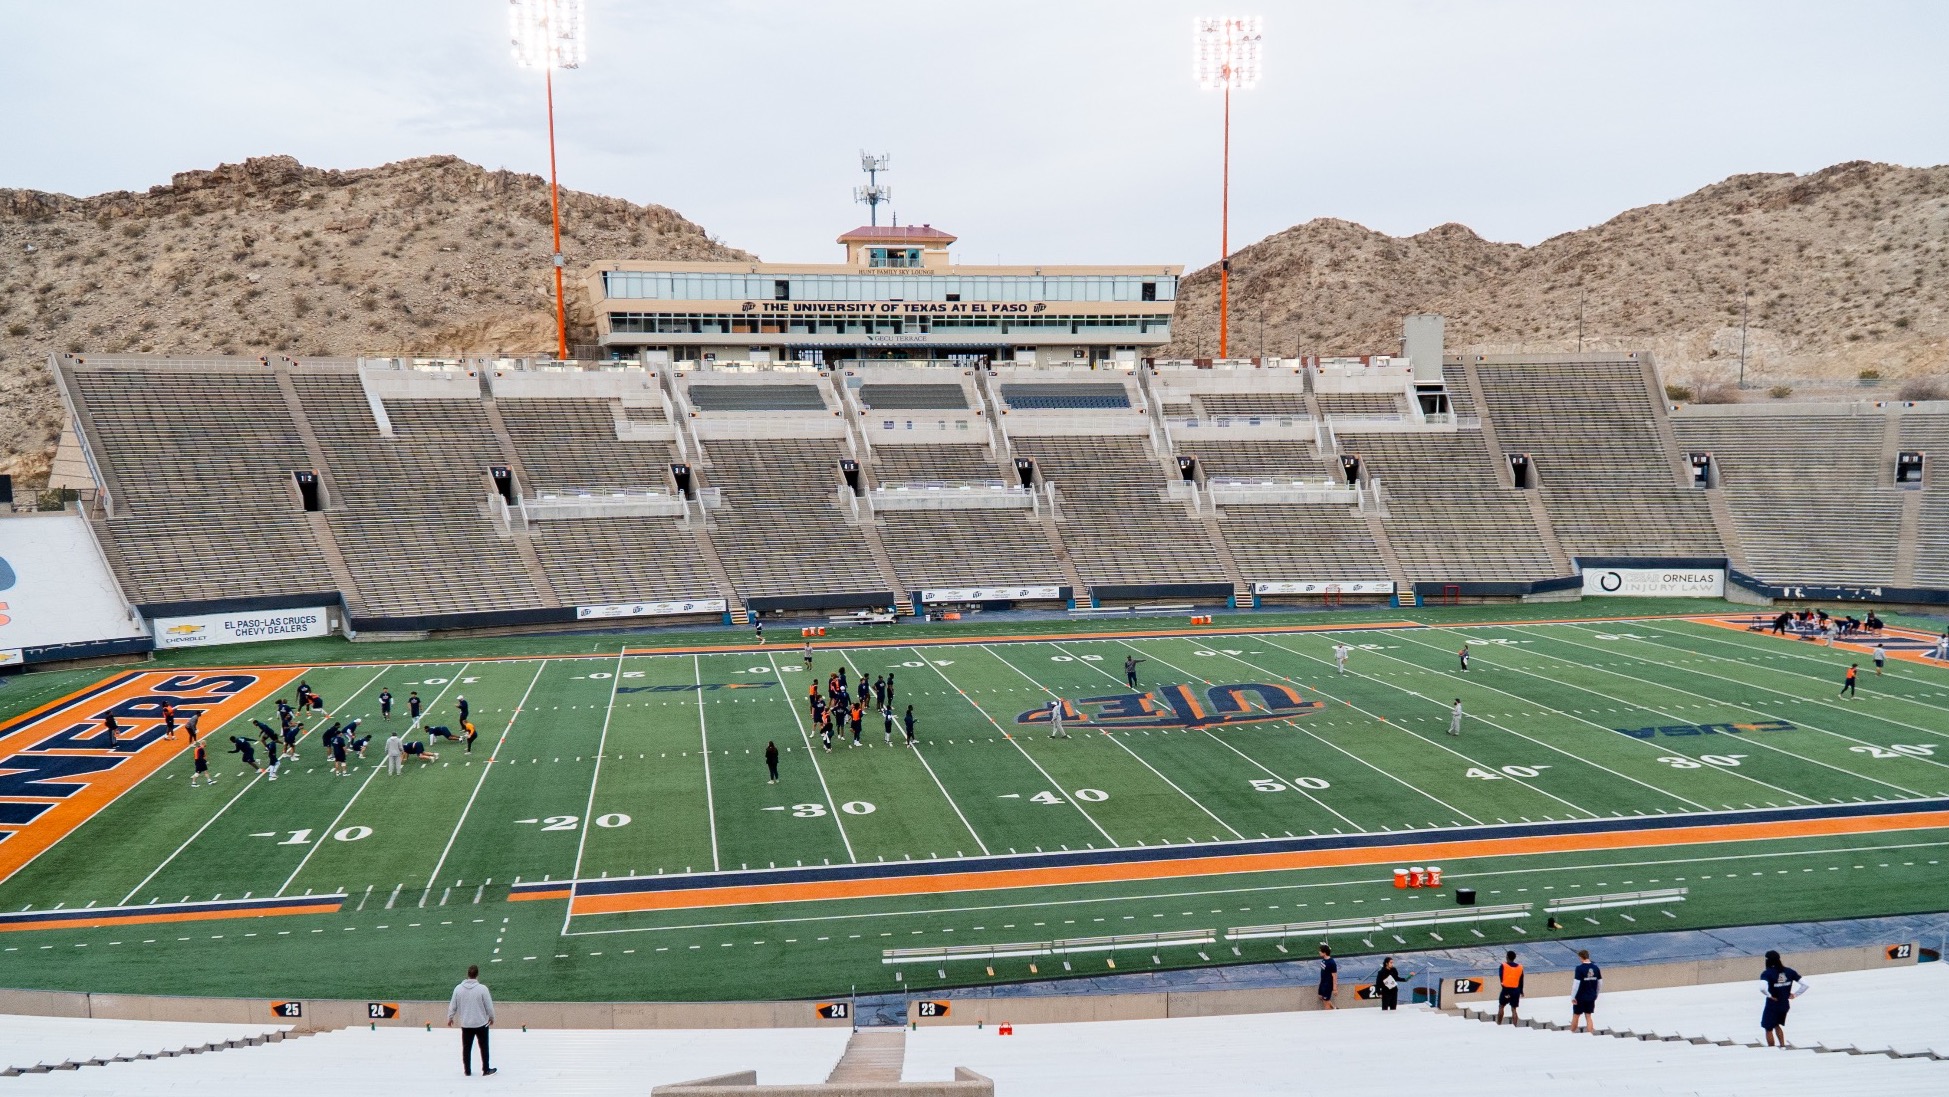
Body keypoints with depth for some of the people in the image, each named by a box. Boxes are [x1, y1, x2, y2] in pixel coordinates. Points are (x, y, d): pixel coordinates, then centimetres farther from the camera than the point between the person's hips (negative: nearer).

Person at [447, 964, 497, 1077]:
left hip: (465, 1024, 3)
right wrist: (491, 1017, 9)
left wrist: (450, 1017, 19)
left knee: (466, 1048, 15)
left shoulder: (458, 988, -8)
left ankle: (467, 1070, 22)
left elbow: (452, 1005, 2)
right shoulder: (482, 988, -17)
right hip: (481, 1023, -3)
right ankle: (486, 1070, 17)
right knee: (484, 1047, 11)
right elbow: (489, 1006, -9)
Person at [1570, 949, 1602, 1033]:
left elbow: (1576, 983, -19)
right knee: (1589, 1016, 12)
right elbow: (1600, 982, 6)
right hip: (1591, 996, 4)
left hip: (1580, 997, -4)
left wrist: (1573, 997, -11)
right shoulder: (1596, 968, -1)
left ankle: (1572, 1034, 27)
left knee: (1576, 1016, 12)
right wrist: (1596, 994, 19)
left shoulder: (1579, 968, -17)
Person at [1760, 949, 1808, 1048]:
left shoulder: (1767, 973, -19)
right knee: (1777, 1025, 29)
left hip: (1772, 1006, -6)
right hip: (1785, 1005, 6)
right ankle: (1783, 1046, 26)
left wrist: (1769, 995, -19)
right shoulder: (1789, 971, -3)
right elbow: (1805, 984, -3)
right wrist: (1795, 994, 1)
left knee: (1768, 1029, 13)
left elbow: (1762, 988, -36)